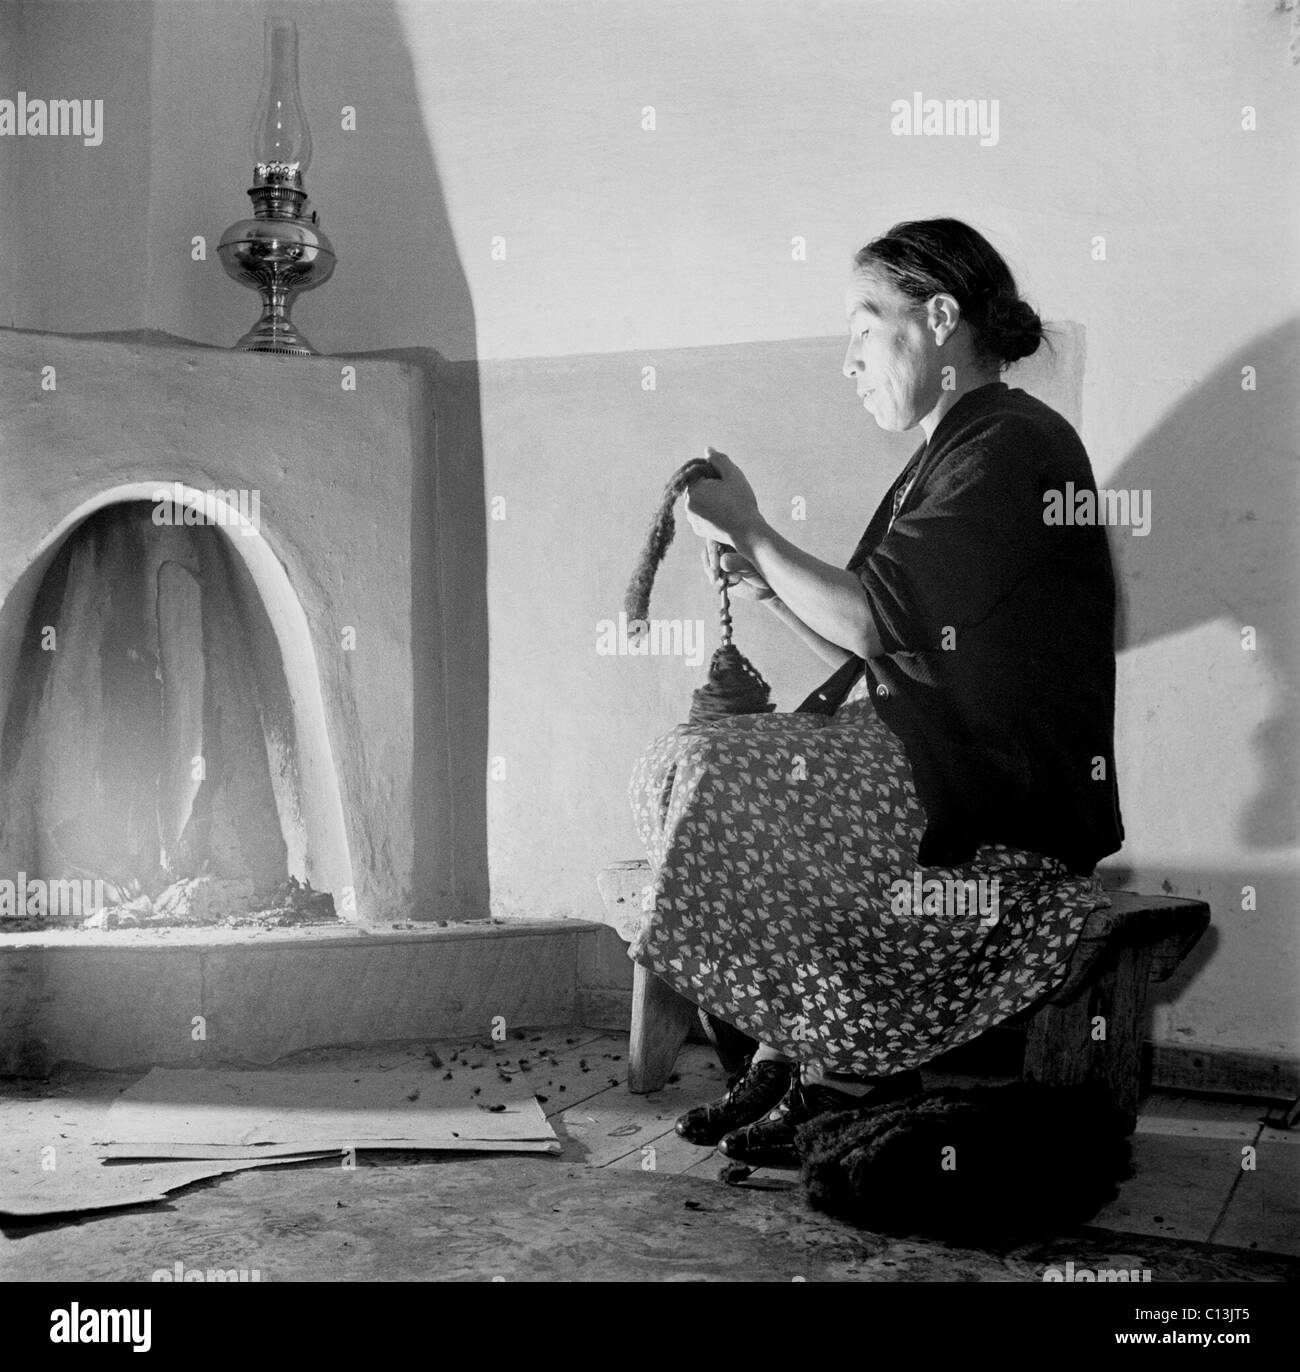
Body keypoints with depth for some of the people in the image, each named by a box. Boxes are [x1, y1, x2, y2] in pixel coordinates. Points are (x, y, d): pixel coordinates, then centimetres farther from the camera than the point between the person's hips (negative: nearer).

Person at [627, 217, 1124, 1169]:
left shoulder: (1012, 446, -12)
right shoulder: (952, 451, 19)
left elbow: (876, 624, -19)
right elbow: (880, 653, 17)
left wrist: (751, 531, -8)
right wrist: (770, 585, 3)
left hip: (1002, 787, -10)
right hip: (926, 751, 10)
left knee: (713, 781, -19)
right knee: (682, 766, -1)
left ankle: (856, 1071, -5)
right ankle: (785, 1053, 1)